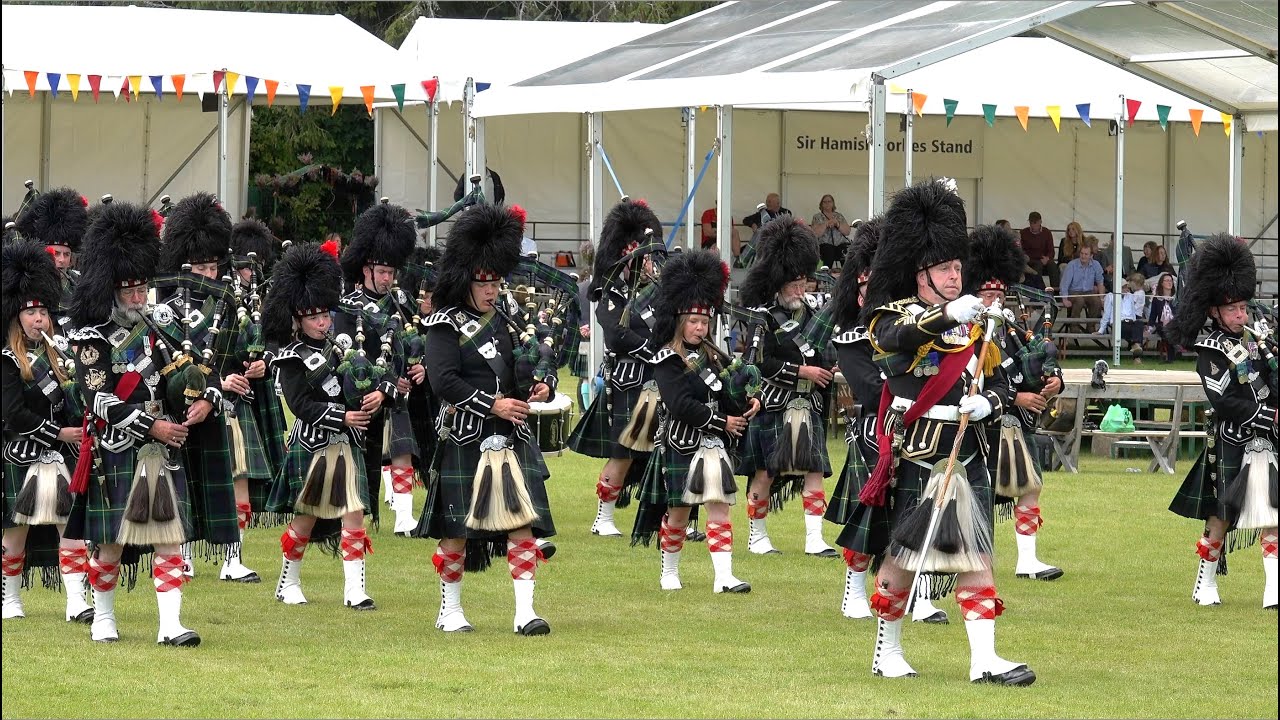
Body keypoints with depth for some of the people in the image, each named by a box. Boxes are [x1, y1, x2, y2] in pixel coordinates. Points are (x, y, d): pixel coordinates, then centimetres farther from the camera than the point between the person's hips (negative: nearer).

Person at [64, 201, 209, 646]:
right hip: (117, 454, -5)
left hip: (163, 451, 5)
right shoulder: (93, 340, -6)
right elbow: (100, 402, -16)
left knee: (169, 537, -2)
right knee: (112, 539, 4)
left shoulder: (153, 332, 12)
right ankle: (103, 617, 22)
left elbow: (187, 376, 15)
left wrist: (204, 401, -8)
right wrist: (151, 426, -21)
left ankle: (170, 625, -4)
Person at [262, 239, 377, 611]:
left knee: (354, 514, -4)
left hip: (346, 445, 5)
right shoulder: (291, 359, -8)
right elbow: (302, 405, -16)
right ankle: (289, 583, 23)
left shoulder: (336, 350, 11)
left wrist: (363, 404, -5)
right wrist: (343, 417, -21)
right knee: (306, 517, 5)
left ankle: (354, 590, -5)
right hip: (312, 446, -5)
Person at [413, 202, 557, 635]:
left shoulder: (504, 322, 14)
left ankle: (524, 611, -6)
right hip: (466, 439, -5)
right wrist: (493, 404, -20)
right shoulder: (446, 326, -6)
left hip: (511, 437, 5)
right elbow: (443, 381, -16)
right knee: (457, 528, 4)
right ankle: (450, 610, 17)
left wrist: (539, 388, -3)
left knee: (523, 522, -5)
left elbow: (518, 369, 19)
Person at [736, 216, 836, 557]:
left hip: (807, 406, 6)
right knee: (765, 472, 0)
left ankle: (814, 538, -3)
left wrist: (826, 370, -1)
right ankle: (757, 536, 12)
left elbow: (819, 357, 21)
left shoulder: (809, 315, 13)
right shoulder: (762, 317, -7)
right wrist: (802, 371, -16)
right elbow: (761, 363, -15)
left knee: (814, 469, -2)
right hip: (773, 405, -6)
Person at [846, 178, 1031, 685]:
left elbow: (996, 384, 15)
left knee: (976, 557, -2)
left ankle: (984, 660, -5)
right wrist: (949, 313, -48)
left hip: (967, 460, 5)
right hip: (914, 460, -5)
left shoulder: (974, 326, 12)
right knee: (901, 555, 4)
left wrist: (986, 403, -10)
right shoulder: (895, 317, -6)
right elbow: (896, 335, -31)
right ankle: (887, 652, 19)